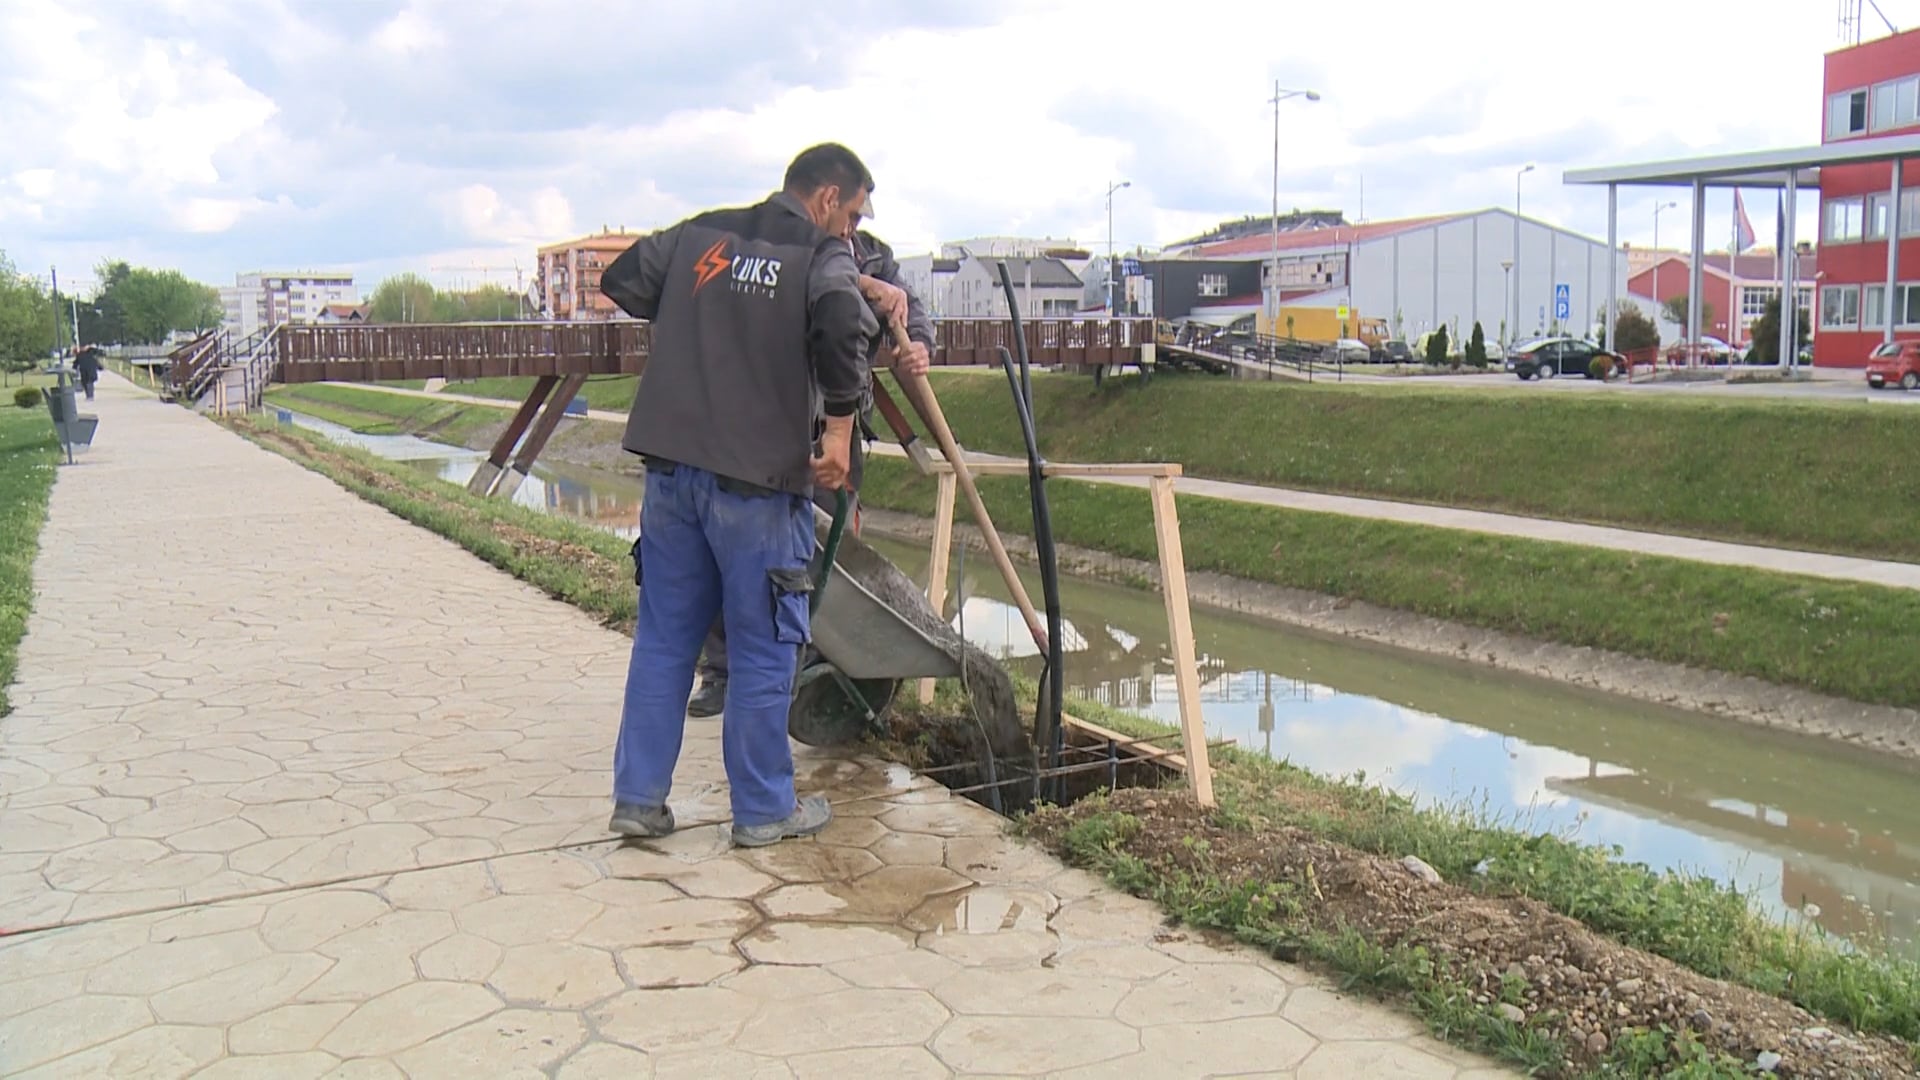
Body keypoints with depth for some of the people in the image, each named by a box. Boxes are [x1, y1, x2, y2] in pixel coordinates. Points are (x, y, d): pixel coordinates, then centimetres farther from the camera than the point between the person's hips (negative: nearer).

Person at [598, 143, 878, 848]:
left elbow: (621, 282, 16)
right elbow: (842, 329, -23)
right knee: (764, 649, 6)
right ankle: (764, 810, 16)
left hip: (670, 467, 6)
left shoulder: (699, 234, 13)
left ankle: (638, 799, 20)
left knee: (663, 636, 14)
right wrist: (840, 426, -15)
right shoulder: (825, 257, -4)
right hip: (759, 479, -5)